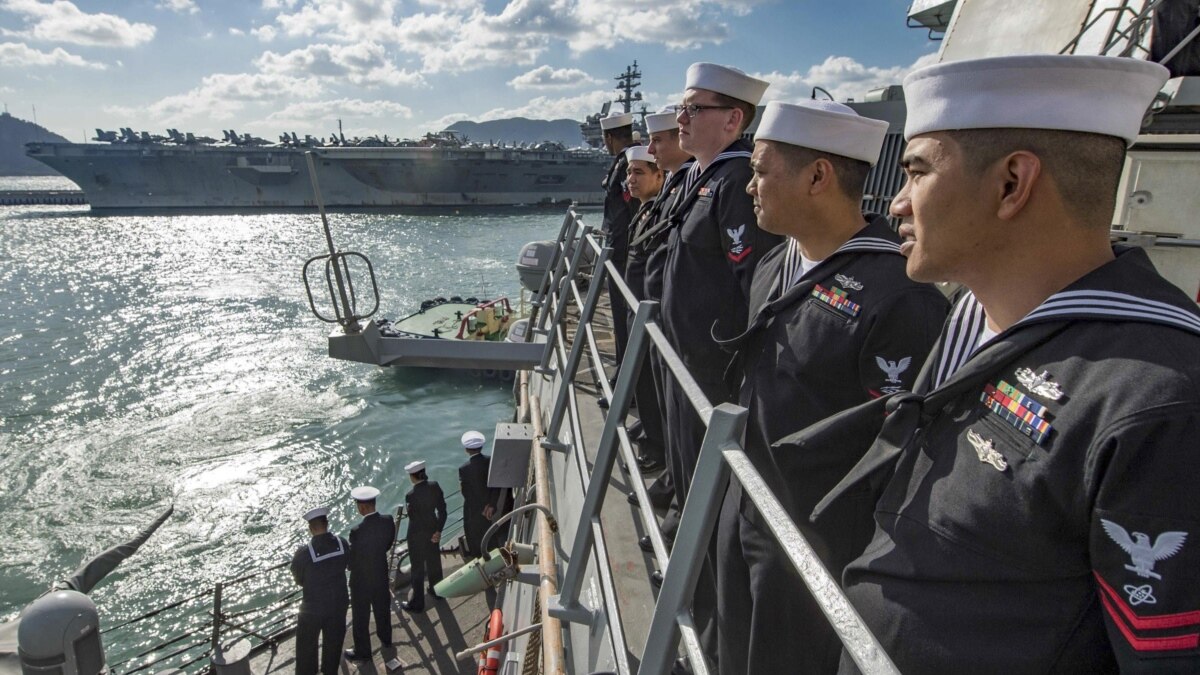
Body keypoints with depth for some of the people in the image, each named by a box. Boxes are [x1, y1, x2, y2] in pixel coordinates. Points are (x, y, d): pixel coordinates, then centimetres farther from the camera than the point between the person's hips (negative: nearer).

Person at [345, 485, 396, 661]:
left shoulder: (357, 531, -33)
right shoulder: (388, 521, -17)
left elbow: (352, 560, -20)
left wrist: (350, 564, 2)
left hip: (361, 578, -5)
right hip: (381, 573, 5)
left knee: (360, 616, 16)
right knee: (382, 608, 28)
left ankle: (363, 651, 34)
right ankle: (385, 638, 50)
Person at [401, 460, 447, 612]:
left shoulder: (411, 495, -28)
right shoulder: (435, 486, -11)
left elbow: (412, 515, -18)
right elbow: (442, 510, -8)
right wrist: (438, 531, -2)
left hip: (417, 534, -6)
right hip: (432, 528, 6)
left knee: (418, 568, 10)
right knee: (434, 561, 25)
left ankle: (417, 603, 25)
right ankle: (437, 591, 45)